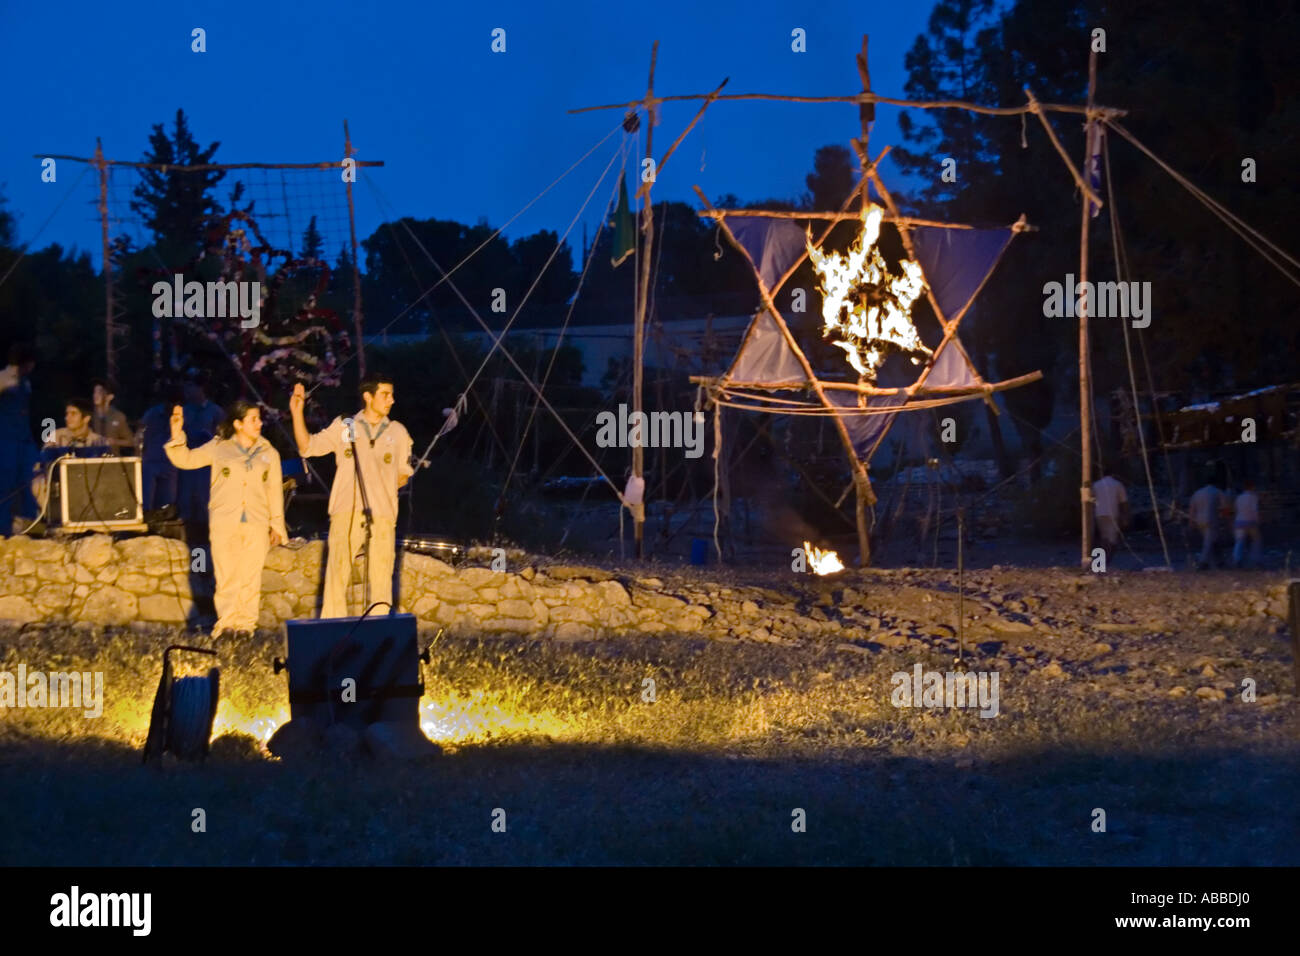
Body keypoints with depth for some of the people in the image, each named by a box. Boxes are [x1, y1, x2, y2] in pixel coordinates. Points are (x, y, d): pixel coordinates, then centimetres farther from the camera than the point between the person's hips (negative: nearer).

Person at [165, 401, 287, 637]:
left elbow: (275, 491, 16)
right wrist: (177, 435, -7)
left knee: (250, 576, -3)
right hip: (224, 522, -1)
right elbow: (185, 459, 8)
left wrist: (277, 525, 12)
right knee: (226, 575, -7)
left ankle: (246, 622, 3)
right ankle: (227, 622, -4)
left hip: (256, 524, 1)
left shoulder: (269, 454, 15)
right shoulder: (218, 448, 9)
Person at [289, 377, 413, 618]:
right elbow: (307, 447, 8)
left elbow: (404, 473, 21)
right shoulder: (344, 427, 10)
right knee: (338, 570, -6)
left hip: (382, 514, 1)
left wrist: (382, 489, 6)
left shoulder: (397, 432, 14)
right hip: (346, 511, -1)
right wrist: (297, 414, -1)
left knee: (381, 574, -1)